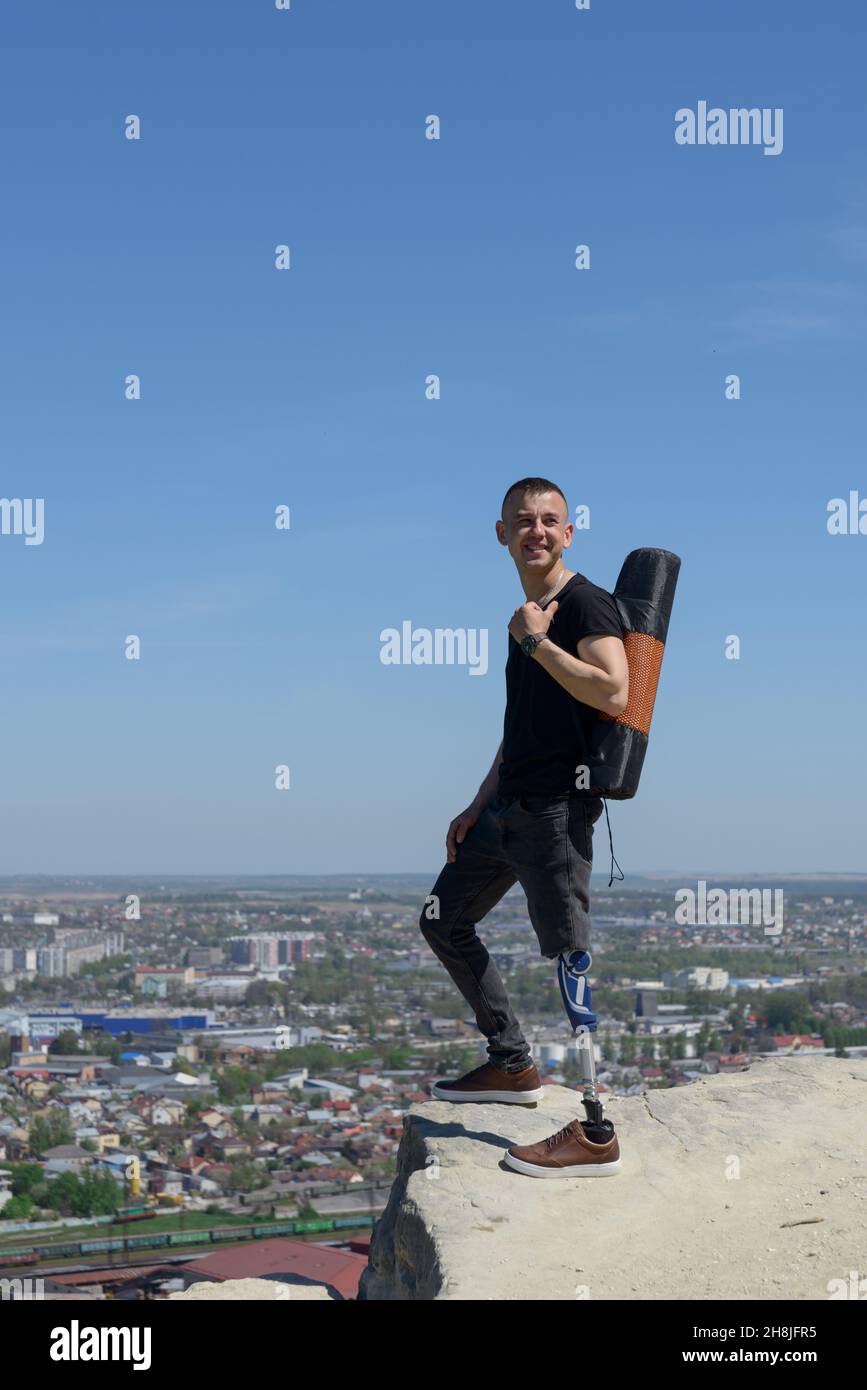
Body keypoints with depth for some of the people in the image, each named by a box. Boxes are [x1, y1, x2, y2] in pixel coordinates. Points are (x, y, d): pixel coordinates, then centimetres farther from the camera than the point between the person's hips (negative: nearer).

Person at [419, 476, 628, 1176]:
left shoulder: (585, 604, -9)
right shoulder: (528, 614, 18)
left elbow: (613, 693, -26)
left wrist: (536, 642, -18)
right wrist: (480, 805, 23)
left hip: (558, 806, -10)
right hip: (510, 805, 10)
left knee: (570, 960, -9)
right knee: (443, 922, 17)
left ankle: (596, 1136, -3)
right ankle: (513, 1065, 28)